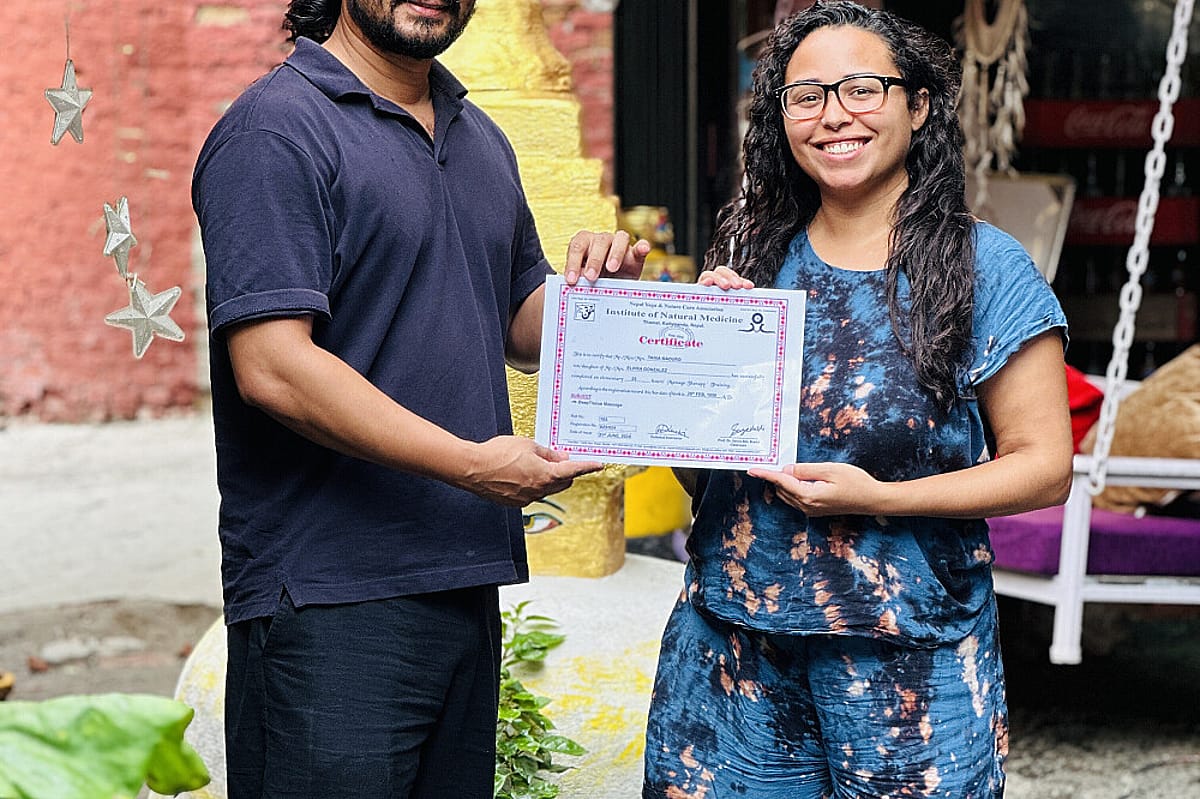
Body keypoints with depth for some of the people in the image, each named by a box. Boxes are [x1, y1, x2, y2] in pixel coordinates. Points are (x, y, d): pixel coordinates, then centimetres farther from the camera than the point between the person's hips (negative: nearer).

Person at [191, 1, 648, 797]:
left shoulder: (481, 140, 18)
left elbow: (521, 330, 25)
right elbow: (273, 367, -19)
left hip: (466, 584, 8)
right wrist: (470, 464, -20)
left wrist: (590, 287, 1)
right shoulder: (278, 128, -9)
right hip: (330, 603, -8)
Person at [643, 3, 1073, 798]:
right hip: (732, 636, 3)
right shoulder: (754, 256, 7)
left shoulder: (985, 268, -5)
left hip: (907, 661, -3)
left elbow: (1045, 468, -7)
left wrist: (879, 499, -17)